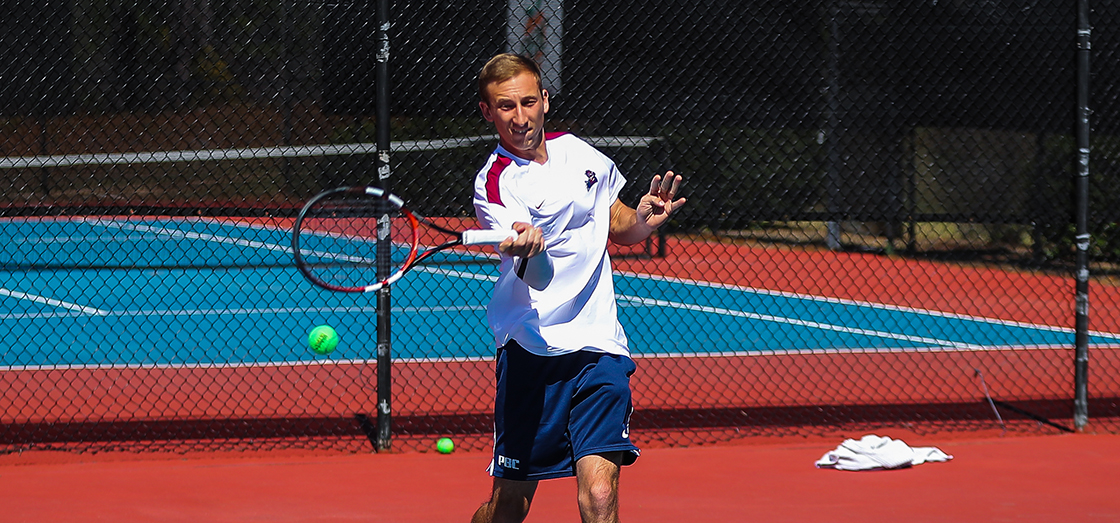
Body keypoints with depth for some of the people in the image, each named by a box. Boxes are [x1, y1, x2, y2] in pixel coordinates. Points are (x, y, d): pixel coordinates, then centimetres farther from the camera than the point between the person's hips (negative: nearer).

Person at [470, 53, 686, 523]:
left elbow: (618, 227, 25)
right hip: (531, 352, -3)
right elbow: (538, 277, -24)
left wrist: (644, 220, 1)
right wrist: (524, 250, -48)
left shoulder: (579, 152, 8)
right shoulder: (496, 184, -9)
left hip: (598, 348, 3)